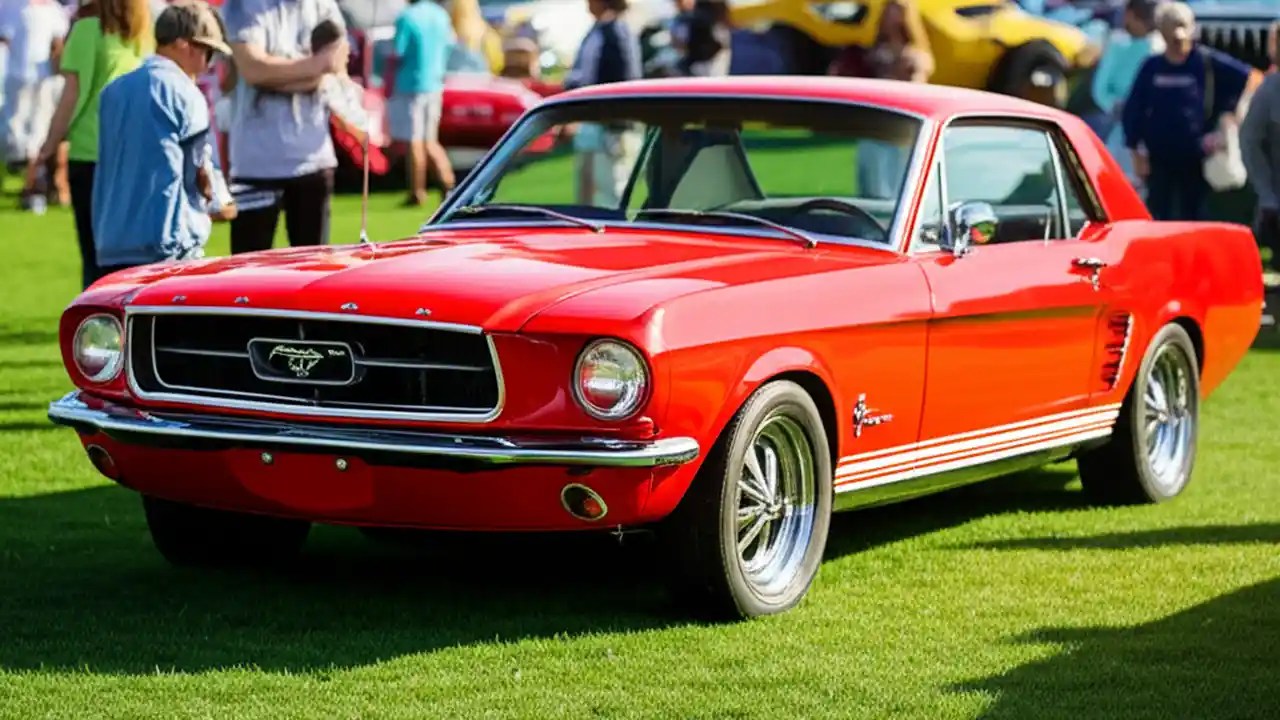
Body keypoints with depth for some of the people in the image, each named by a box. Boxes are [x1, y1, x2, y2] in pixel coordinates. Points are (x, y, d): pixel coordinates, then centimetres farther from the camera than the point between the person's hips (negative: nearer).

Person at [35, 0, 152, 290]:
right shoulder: (145, 34, 6)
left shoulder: (89, 29, -8)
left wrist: (50, 145, 1)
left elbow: (73, 95, -8)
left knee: (95, 254, 1)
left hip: (90, 153, -4)